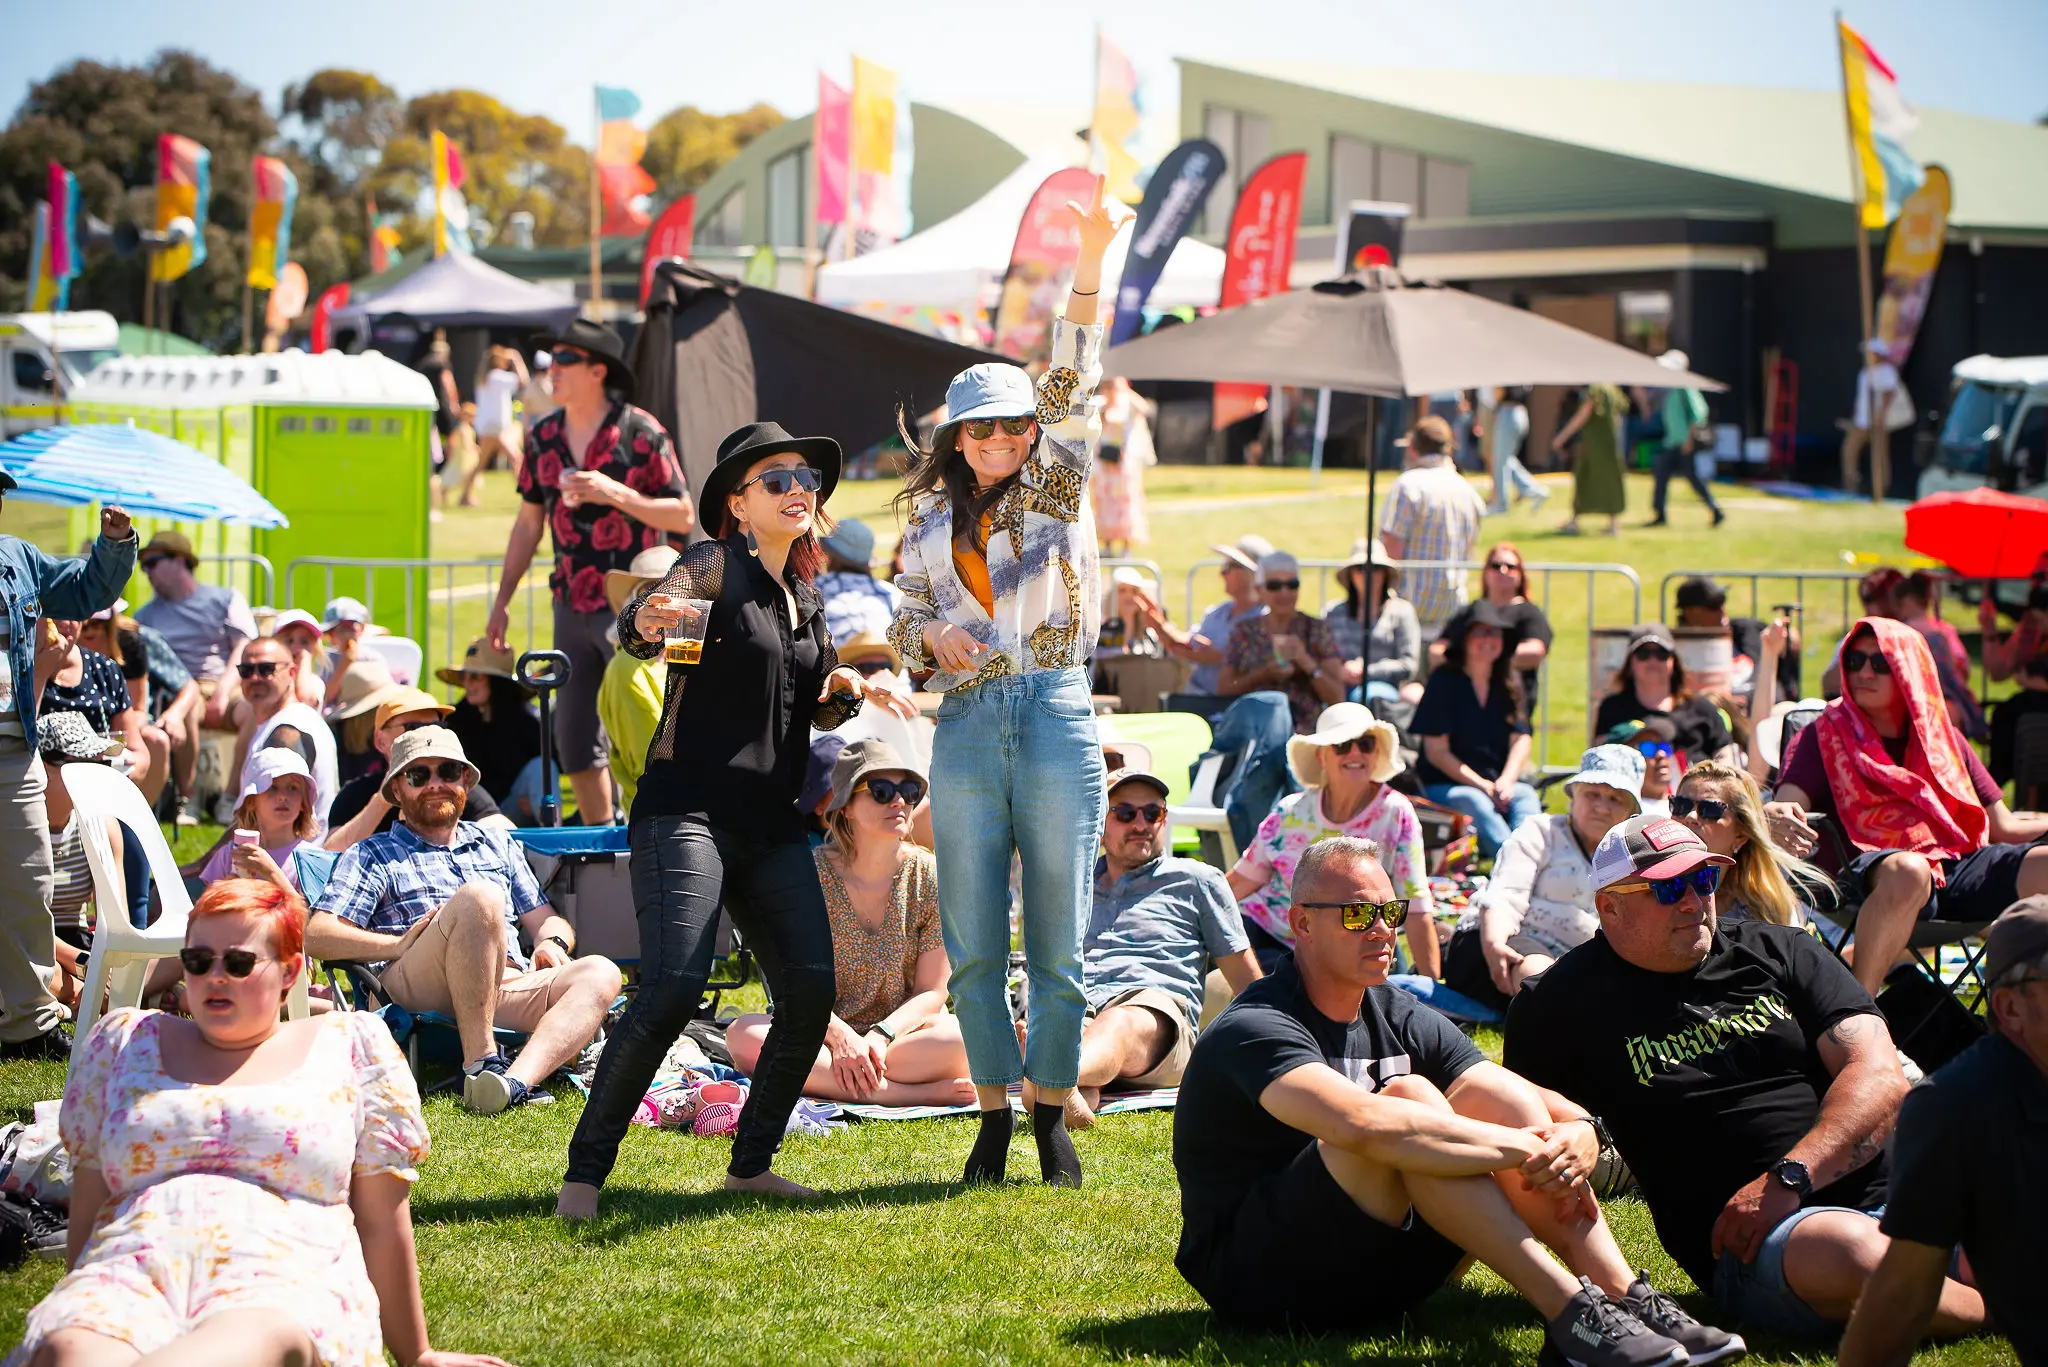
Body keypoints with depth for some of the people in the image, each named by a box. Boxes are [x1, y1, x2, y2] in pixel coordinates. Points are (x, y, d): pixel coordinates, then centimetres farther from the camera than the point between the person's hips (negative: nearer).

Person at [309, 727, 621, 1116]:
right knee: (479, 896, -33)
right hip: (415, 989, -4)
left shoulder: (496, 844, 35)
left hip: (511, 988, 4)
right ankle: (480, 1062, -35)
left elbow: (545, 921, 31)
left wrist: (552, 942, 4)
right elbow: (316, 937, 5)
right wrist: (399, 944, -12)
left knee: (600, 974, -26)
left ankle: (517, 1080, -51)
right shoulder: (373, 856, 20)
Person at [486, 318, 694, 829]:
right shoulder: (544, 437, 8)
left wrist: (616, 493, -20)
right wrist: (501, 602, 14)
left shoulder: (640, 433, -9)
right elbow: (528, 523, 16)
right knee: (573, 737, 9)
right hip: (572, 609, 6)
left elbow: (683, 516, -8)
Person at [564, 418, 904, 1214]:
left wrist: (844, 689, 5)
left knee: (812, 992, -4)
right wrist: (647, 620, -45)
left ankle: (752, 1164, 11)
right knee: (672, 989, -20)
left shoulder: (804, 597, 18)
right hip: (688, 811, -7)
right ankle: (586, 1171, -11)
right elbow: (637, 626, -21)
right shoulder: (715, 565, -3)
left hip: (772, 825, 7)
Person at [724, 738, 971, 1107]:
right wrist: (840, 1036, -26)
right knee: (744, 1035, -32)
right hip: (820, 1033, 0)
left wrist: (881, 1036, -21)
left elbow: (931, 993, -3)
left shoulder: (930, 877, -2)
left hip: (902, 1033, 0)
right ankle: (917, 1094, -33)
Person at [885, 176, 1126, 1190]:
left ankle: (1050, 1116, 11)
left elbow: (1072, 387, -4)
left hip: (1056, 722, -2)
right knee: (974, 951, 3)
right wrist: (931, 639, -9)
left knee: (1056, 945, 0)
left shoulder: (1056, 489, 8)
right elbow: (904, 622, 16)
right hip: (966, 732, 2)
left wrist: (1089, 271, -15)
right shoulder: (932, 520, 13)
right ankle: (994, 1116, 14)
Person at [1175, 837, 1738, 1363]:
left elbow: (1540, 1104, 0)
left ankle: (1628, 1299, -23)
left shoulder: (1404, 1021, 8)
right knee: (1409, 1100, -28)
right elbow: (1360, 1122, -37)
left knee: (1487, 1093, -12)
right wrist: (1524, 1148, -31)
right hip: (1257, 1283, -7)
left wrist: (1580, 1134, -25)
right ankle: (1569, 1310, -34)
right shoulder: (1254, 1030, -17)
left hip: (1379, 1265, 7)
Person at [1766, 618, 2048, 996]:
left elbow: (2002, 827, 21)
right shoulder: (1826, 734, 12)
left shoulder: (1943, 736, 23)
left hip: (1959, 870, 4)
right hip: (1870, 876, -4)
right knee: (1907, 872, -40)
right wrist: (1774, 818, -30)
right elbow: (1787, 806, -7)